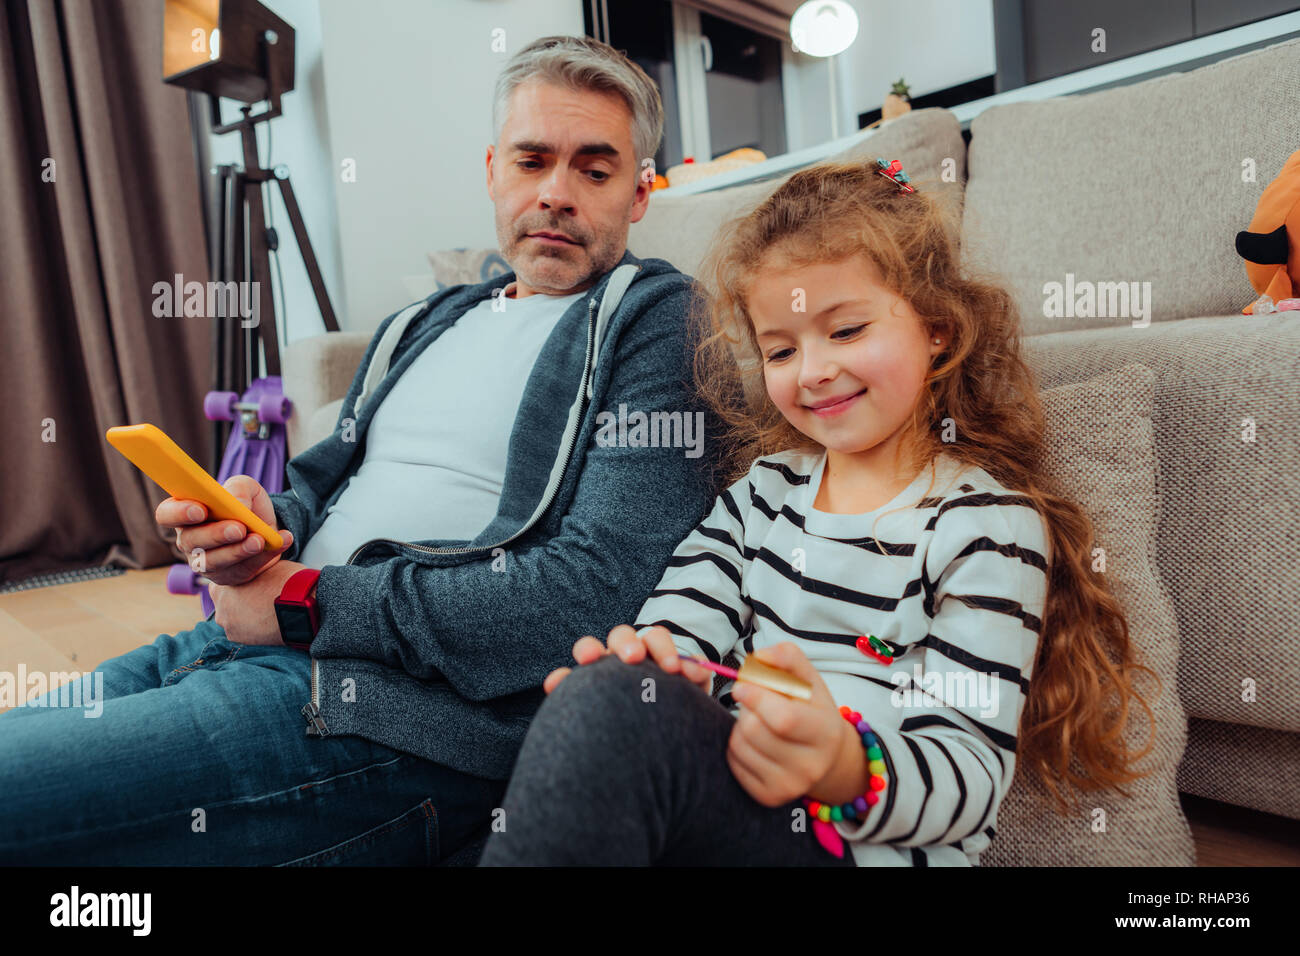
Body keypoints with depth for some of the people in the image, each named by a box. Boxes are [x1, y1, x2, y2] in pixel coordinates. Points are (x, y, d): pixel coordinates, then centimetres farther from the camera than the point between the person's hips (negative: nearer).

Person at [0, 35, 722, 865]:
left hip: (403, 710, -7)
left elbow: (604, 589, -18)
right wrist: (258, 522, -2)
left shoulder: (661, 321, -5)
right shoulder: (421, 327, 21)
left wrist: (309, 602, -12)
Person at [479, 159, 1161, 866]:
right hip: (729, 781, 6)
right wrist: (645, 662, -24)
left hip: (875, 844, -5)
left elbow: (971, 771, -11)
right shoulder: (762, 489, 14)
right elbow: (681, 624, 0)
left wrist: (848, 769, -32)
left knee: (615, 710, -31)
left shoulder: (989, 524, -3)